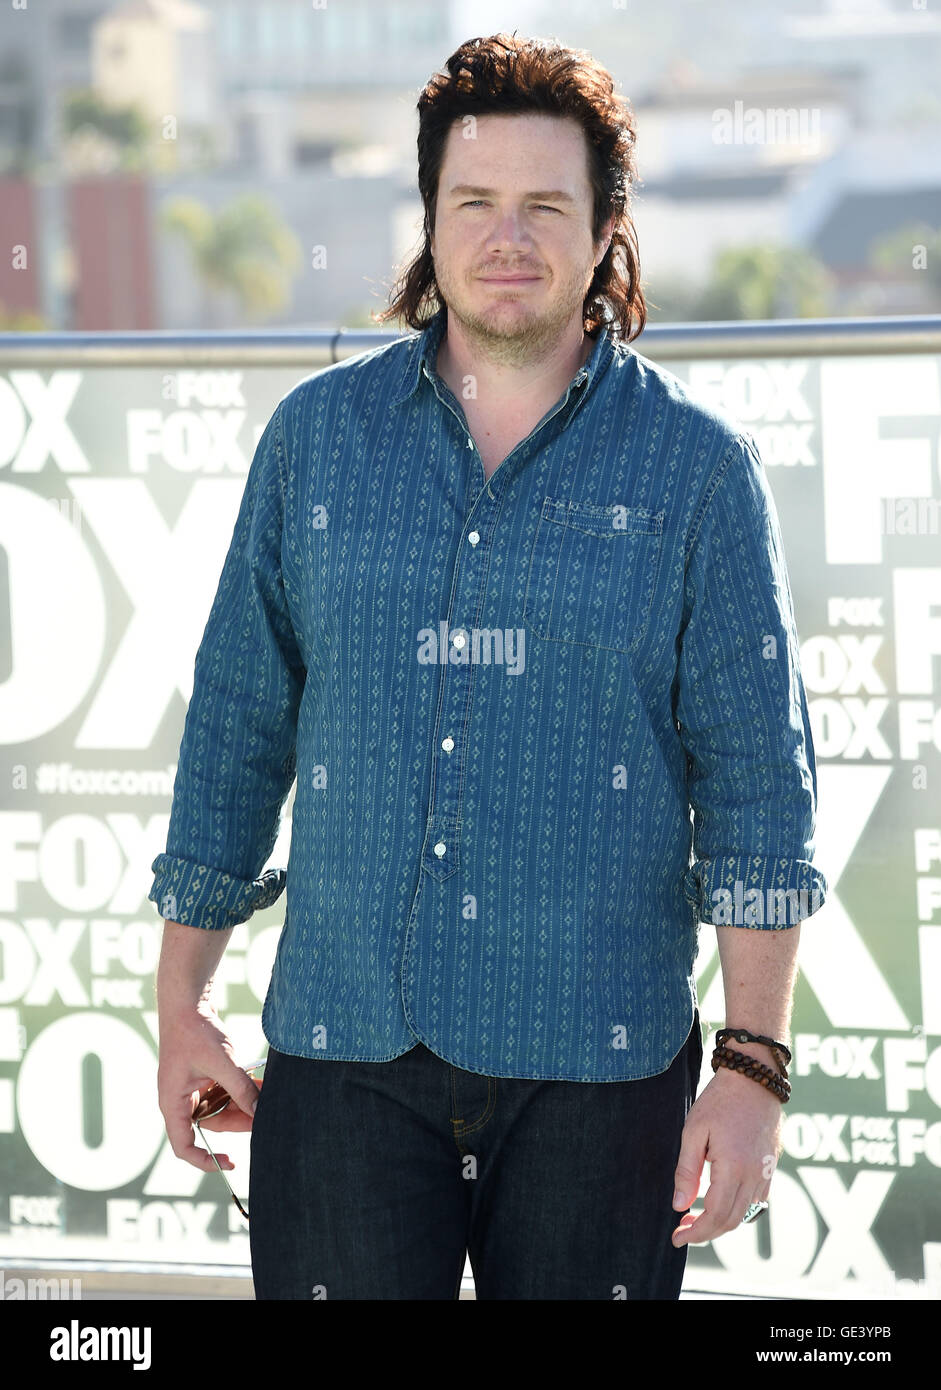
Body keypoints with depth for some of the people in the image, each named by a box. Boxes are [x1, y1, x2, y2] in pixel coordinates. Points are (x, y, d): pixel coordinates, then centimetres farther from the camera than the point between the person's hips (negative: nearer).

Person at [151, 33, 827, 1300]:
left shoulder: (696, 468, 1)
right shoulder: (317, 436, 8)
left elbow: (759, 779, -2)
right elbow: (236, 725, 13)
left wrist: (754, 1067, -9)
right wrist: (182, 1004, 11)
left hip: (597, 1067, -1)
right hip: (344, 1055, 1)